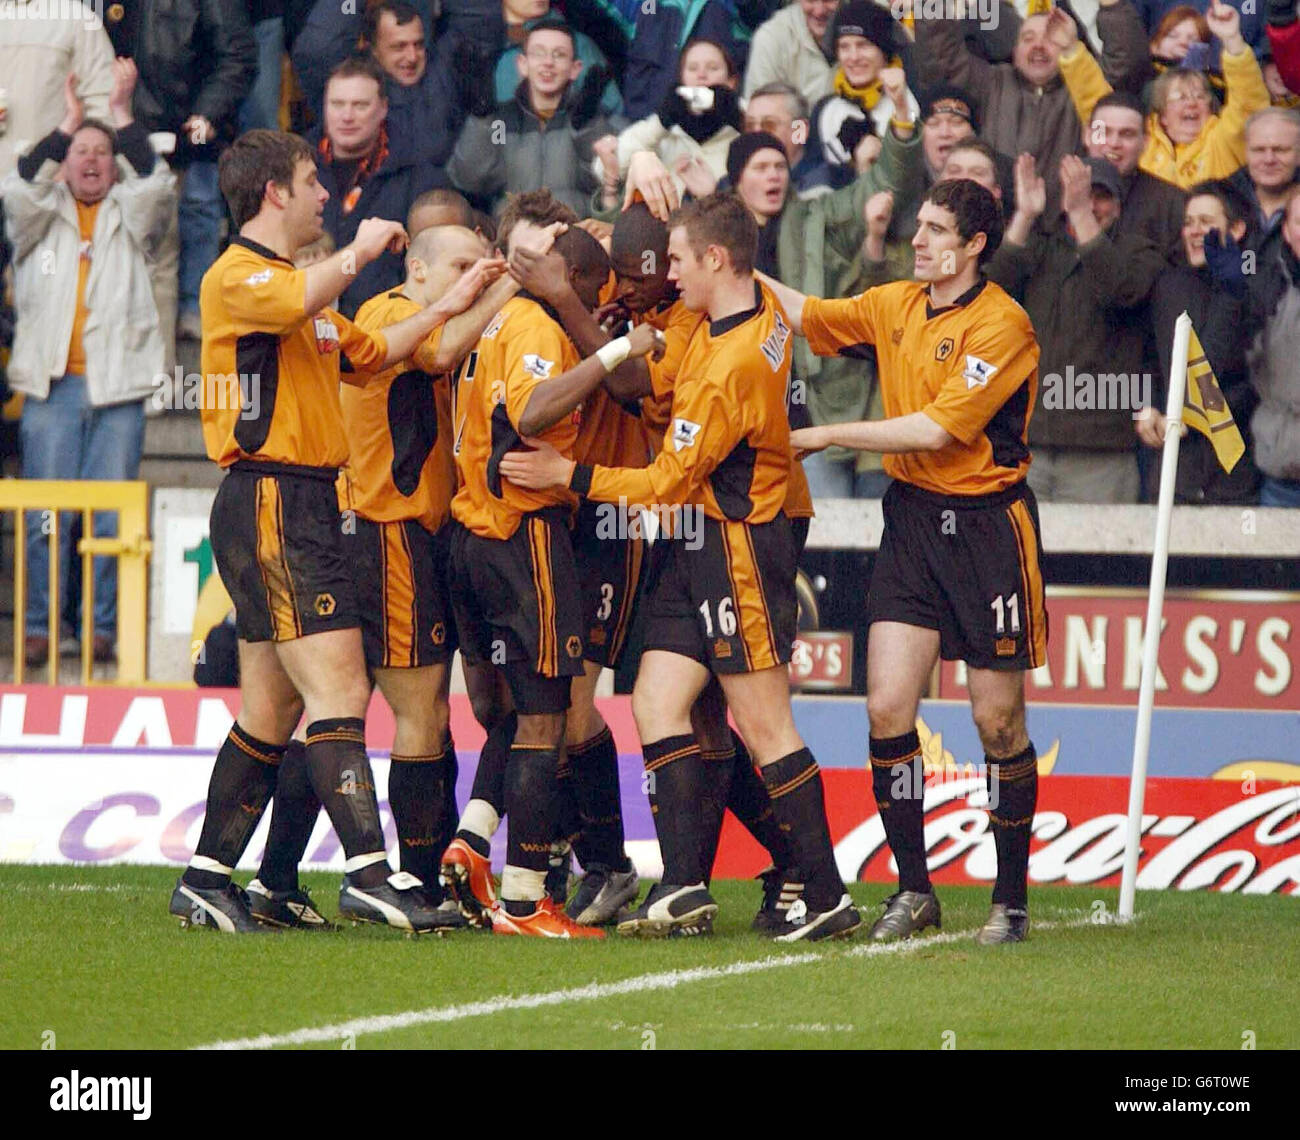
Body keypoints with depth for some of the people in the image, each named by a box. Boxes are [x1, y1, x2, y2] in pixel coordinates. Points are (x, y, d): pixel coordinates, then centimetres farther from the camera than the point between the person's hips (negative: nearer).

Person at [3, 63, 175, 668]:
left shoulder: (130, 218, 13)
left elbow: (156, 187, -6)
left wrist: (121, 115, -10)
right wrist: (67, 124, -10)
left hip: (117, 385, 0)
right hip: (51, 384, 0)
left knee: (112, 515, -1)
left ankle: (102, 628, 4)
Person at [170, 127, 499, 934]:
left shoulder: (296, 286, 24)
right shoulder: (237, 276, -8)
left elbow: (368, 353, 35)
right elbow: (293, 305, -31)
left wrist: (448, 308, 29)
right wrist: (360, 252, -17)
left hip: (306, 506, 10)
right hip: (270, 500, -10)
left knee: (273, 707, 10)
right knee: (338, 688, -17)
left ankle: (208, 880, 13)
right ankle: (369, 871, -24)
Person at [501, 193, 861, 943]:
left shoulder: (729, 368, -24)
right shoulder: (763, 311, 4)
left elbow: (668, 484, -17)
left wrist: (568, 475, -8)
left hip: (734, 548, -10)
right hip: (701, 549, 10)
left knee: (764, 727, -5)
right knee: (657, 704, 4)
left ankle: (826, 895, 0)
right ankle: (685, 884, 0)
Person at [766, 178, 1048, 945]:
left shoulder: (1003, 325, -13)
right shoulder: (896, 307, 7)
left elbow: (937, 429, -18)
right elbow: (804, 315, 18)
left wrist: (828, 436, -14)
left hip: (989, 524, -5)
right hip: (913, 515, 5)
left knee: (998, 724, 1)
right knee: (888, 707, -7)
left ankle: (1012, 900, 13)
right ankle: (914, 891, 4)